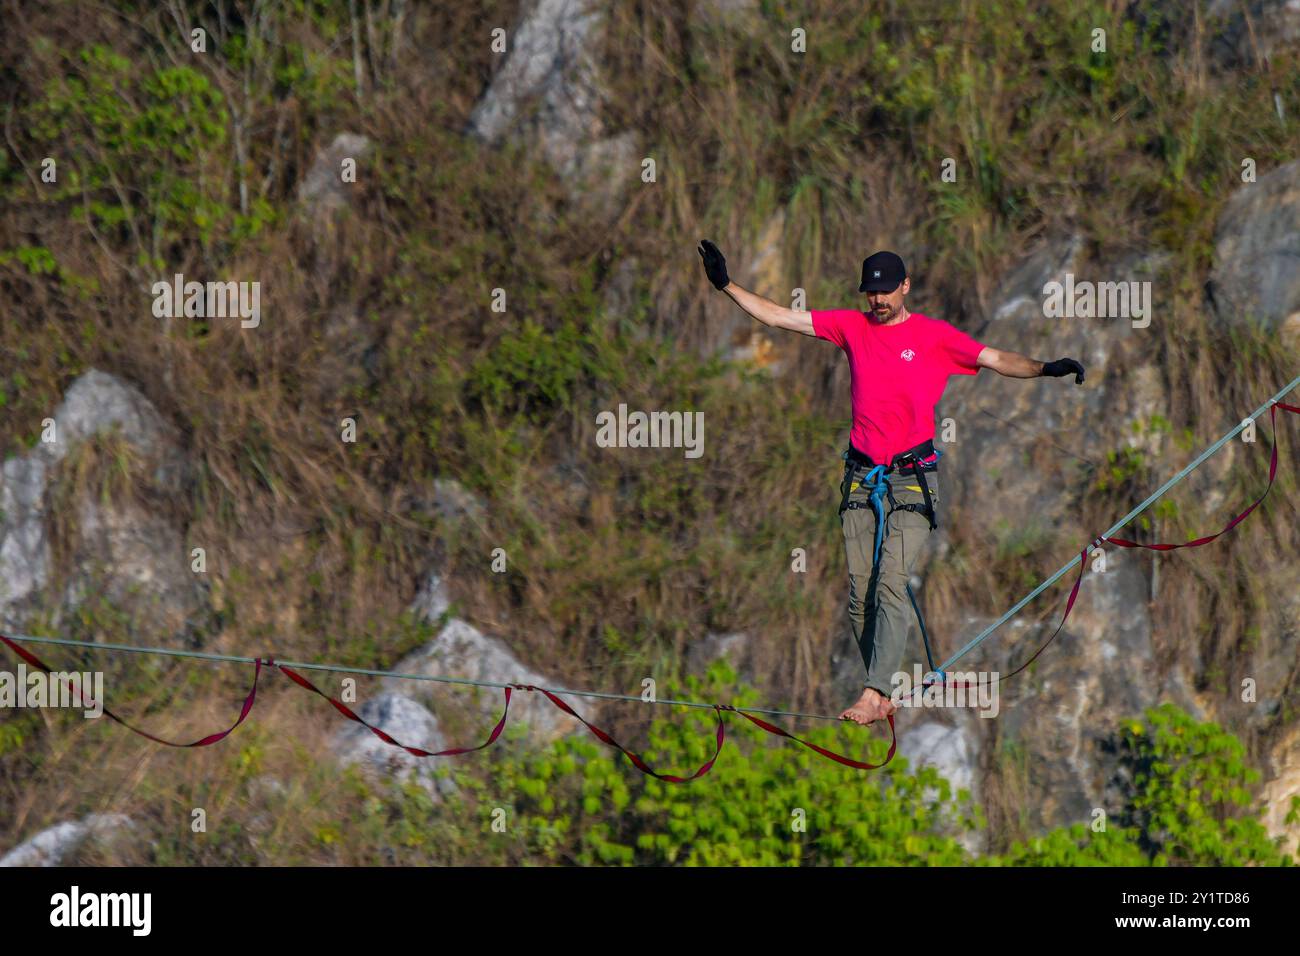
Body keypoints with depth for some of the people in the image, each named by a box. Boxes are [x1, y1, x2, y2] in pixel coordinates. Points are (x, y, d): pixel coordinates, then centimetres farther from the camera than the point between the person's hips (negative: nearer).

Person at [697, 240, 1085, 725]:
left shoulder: (935, 336, 1)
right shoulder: (851, 326, 9)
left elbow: (996, 360, -3)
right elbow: (778, 317, 11)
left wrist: (1045, 368, -19)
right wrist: (726, 284, 7)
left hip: (912, 476, -4)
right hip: (861, 475, 4)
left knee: (891, 584, -16)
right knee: (859, 592, -1)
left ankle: (874, 693, -22)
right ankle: (885, 692, 7)